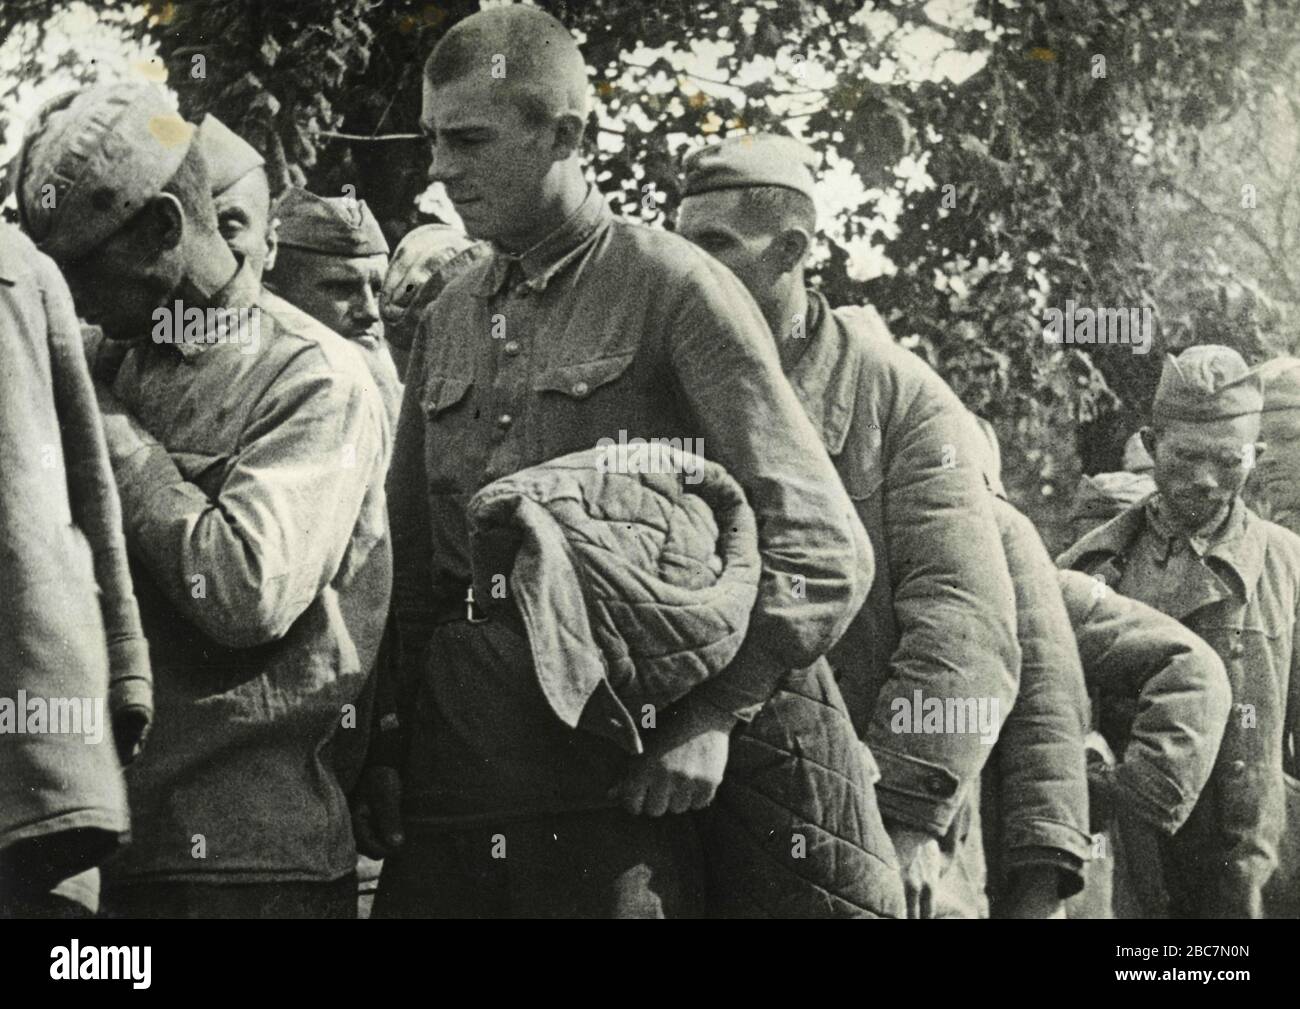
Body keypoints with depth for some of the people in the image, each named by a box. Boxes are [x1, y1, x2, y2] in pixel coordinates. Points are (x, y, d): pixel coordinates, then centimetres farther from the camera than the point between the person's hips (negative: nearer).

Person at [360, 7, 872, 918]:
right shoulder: (448, 321, 16)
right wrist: (381, 738, 10)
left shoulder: (673, 288, -3)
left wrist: (713, 713, -14)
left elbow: (824, 552, -6)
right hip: (443, 789, 6)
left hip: (615, 795, -5)